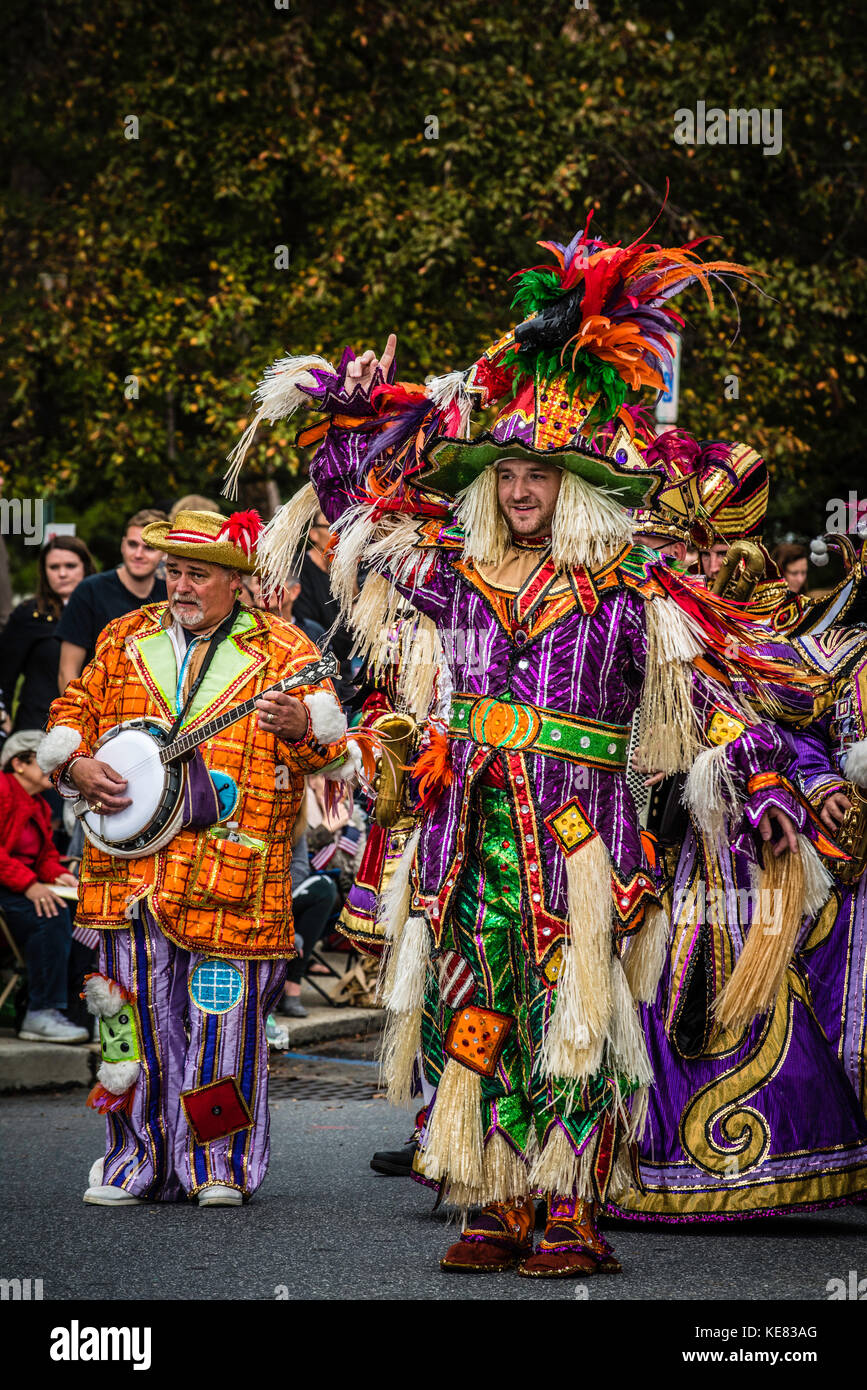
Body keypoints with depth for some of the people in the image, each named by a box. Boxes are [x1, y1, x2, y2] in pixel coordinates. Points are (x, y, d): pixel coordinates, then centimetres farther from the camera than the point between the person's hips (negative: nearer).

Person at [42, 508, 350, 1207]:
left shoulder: (281, 649, 3)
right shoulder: (125, 640, 14)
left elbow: (329, 740, -4)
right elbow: (73, 711, 19)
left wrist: (300, 723, -27)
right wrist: (77, 765, -1)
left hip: (232, 868, -3)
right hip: (132, 866, 3)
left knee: (223, 1013, -3)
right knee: (136, 1014, 3)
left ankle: (220, 1165, 9)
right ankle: (136, 1162, 12)